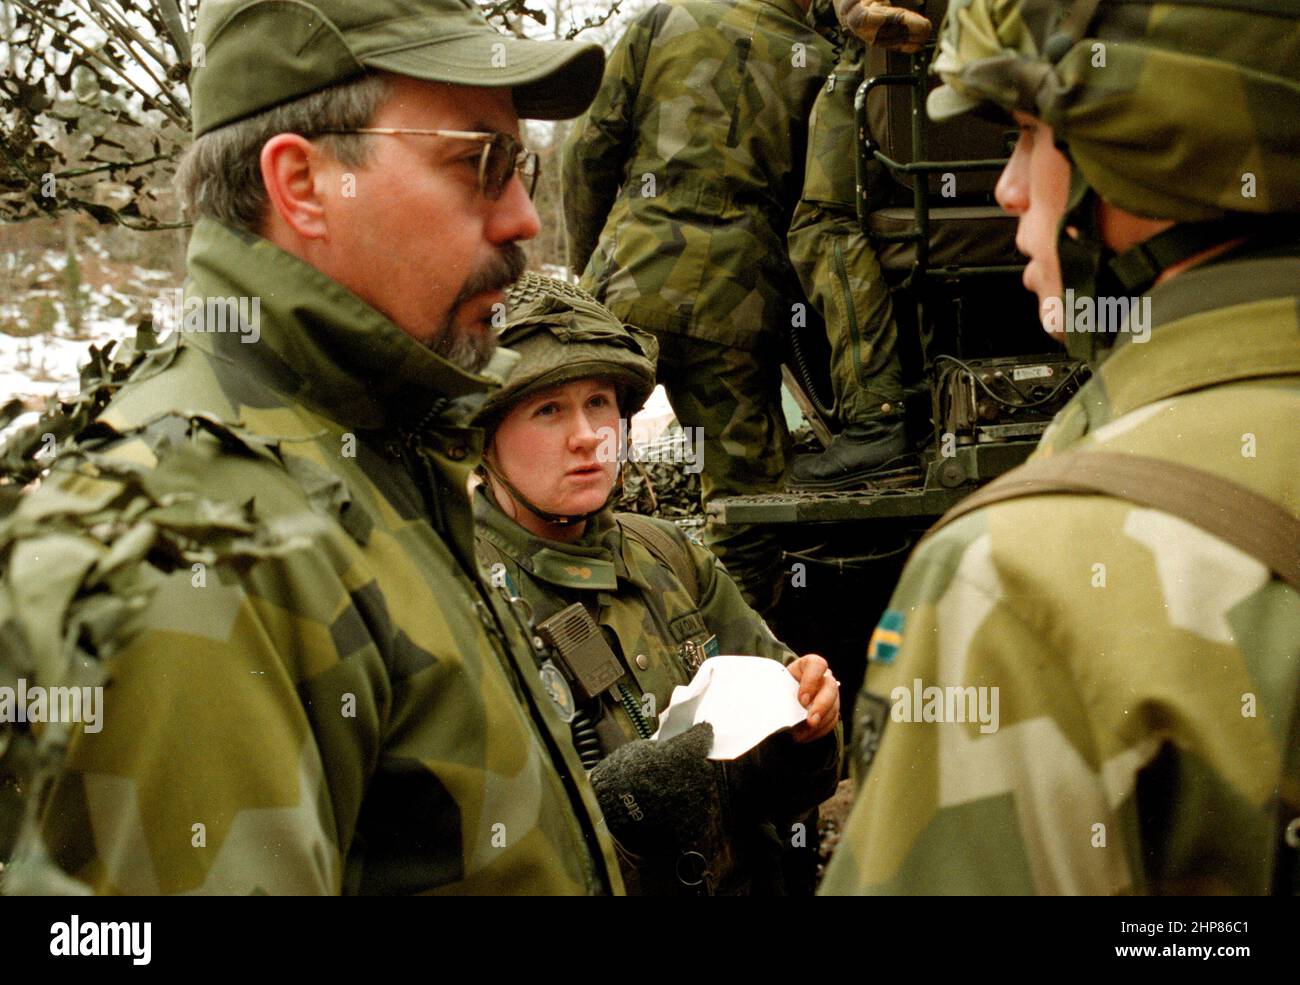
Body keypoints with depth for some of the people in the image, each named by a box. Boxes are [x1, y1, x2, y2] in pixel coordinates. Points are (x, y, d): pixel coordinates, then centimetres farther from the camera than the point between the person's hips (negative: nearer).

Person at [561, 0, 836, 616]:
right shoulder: (817, 64, 7)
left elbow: (592, 149, 8)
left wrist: (584, 264, 16)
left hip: (633, 277, 1)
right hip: (737, 300, 0)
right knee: (745, 494, 7)